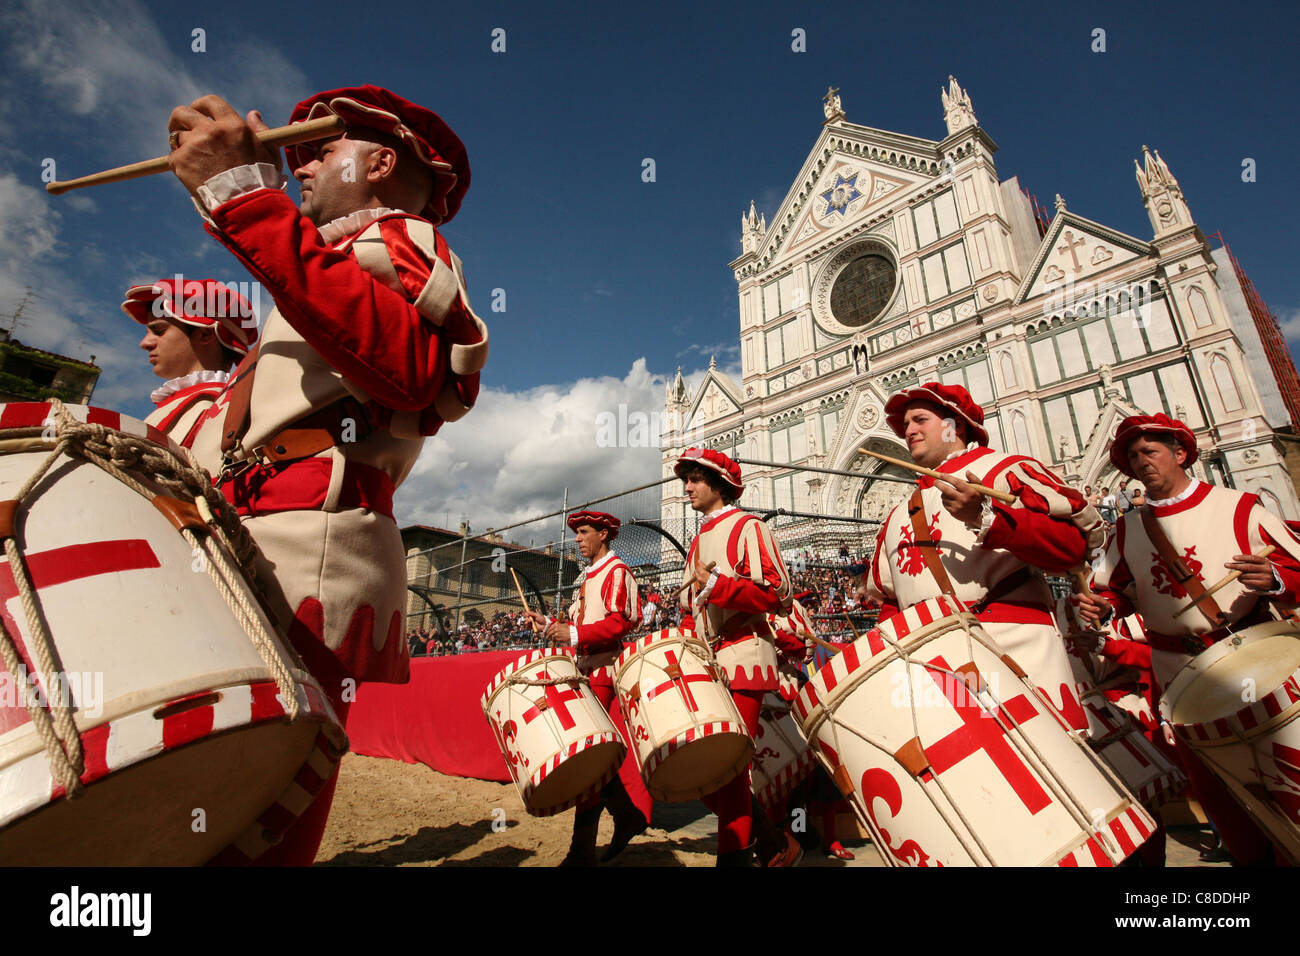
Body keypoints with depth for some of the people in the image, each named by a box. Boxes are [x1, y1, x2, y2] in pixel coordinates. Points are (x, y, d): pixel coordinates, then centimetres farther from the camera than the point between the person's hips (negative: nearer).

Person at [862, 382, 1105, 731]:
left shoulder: (1003, 470, 6)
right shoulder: (898, 517, 24)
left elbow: (1077, 542, -8)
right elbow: (890, 600, 27)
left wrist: (986, 517, -19)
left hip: (1014, 650, -4)